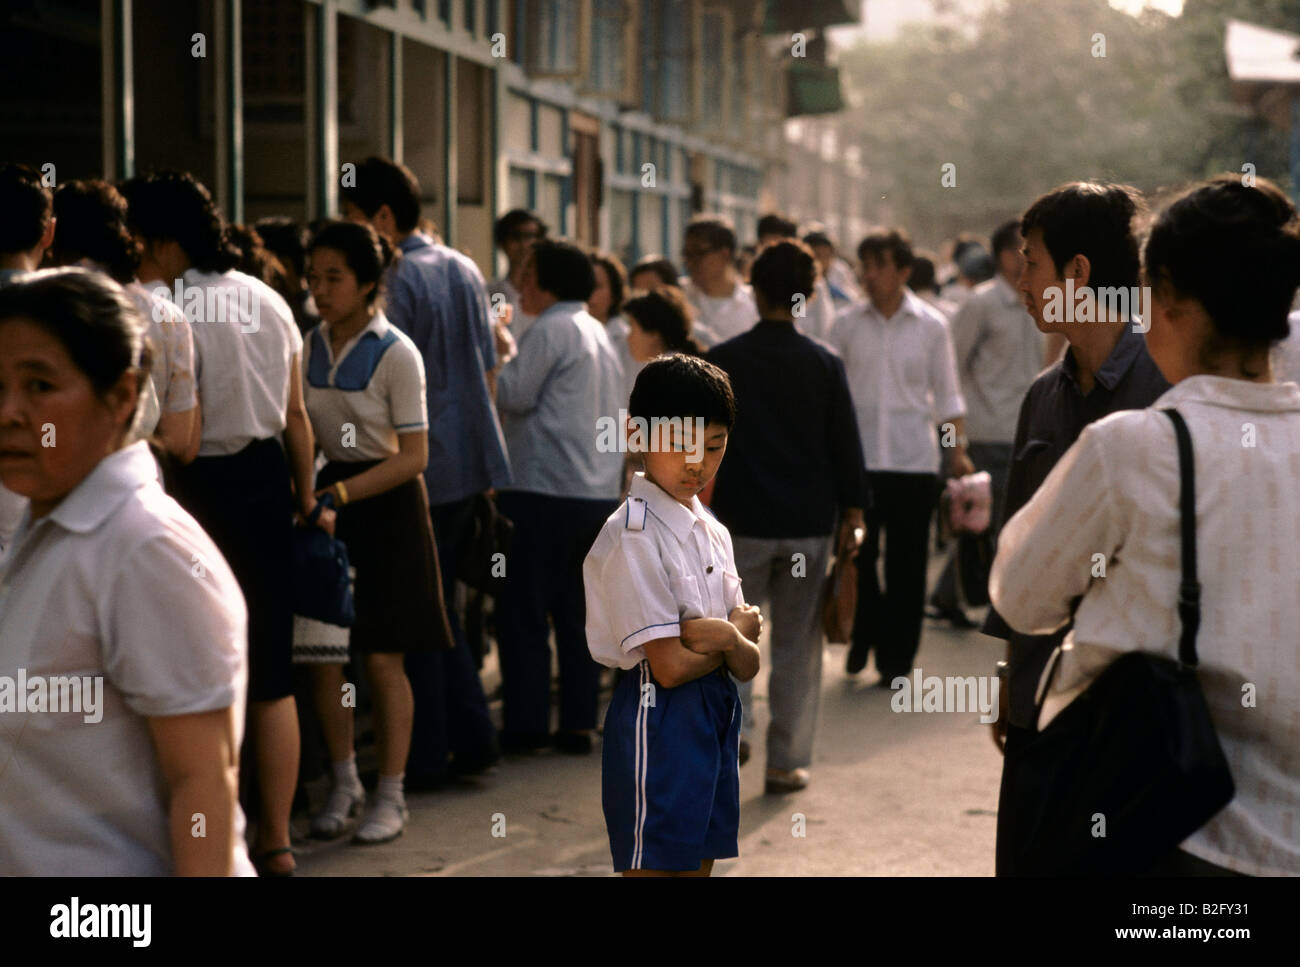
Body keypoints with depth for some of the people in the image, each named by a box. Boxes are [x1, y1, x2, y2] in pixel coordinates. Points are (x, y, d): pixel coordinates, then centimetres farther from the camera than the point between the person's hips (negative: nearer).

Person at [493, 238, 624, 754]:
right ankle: (577, 723, 11)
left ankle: (525, 723, 0)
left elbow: (513, 395, -12)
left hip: (545, 491, -8)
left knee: (524, 613, -1)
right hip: (600, 492, 8)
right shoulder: (598, 332, 17)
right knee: (578, 614, 10)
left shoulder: (550, 330, -10)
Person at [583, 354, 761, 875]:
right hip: (657, 718, -8)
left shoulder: (712, 531, 10)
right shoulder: (631, 535, -15)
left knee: (698, 863, 13)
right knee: (652, 866, -2)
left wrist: (726, 635, -19)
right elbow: (671, 665, -19)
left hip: (717, 711, 8)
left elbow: (748, 665, 5)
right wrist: (740, 631, -2)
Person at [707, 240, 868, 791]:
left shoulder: (722, 361, -2)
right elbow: (845, 444, 1)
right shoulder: (825, 364, 0)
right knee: (798, 643, 7)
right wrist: (852, 513, 7)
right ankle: (788, 761, 10)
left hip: (741, 521, -1)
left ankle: (732, 727, -5)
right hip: (810, 523, 1)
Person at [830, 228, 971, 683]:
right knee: (857, 555, 3)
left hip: (913, 460, 0)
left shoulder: (931, 325, 3)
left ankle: (896, 657, 14)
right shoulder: (847, 323, 3)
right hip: (857, 457, 1)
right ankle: (864, 635, 26)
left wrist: (958, 449, 1)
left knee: (906, 565, 3)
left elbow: (946, 394, 8)